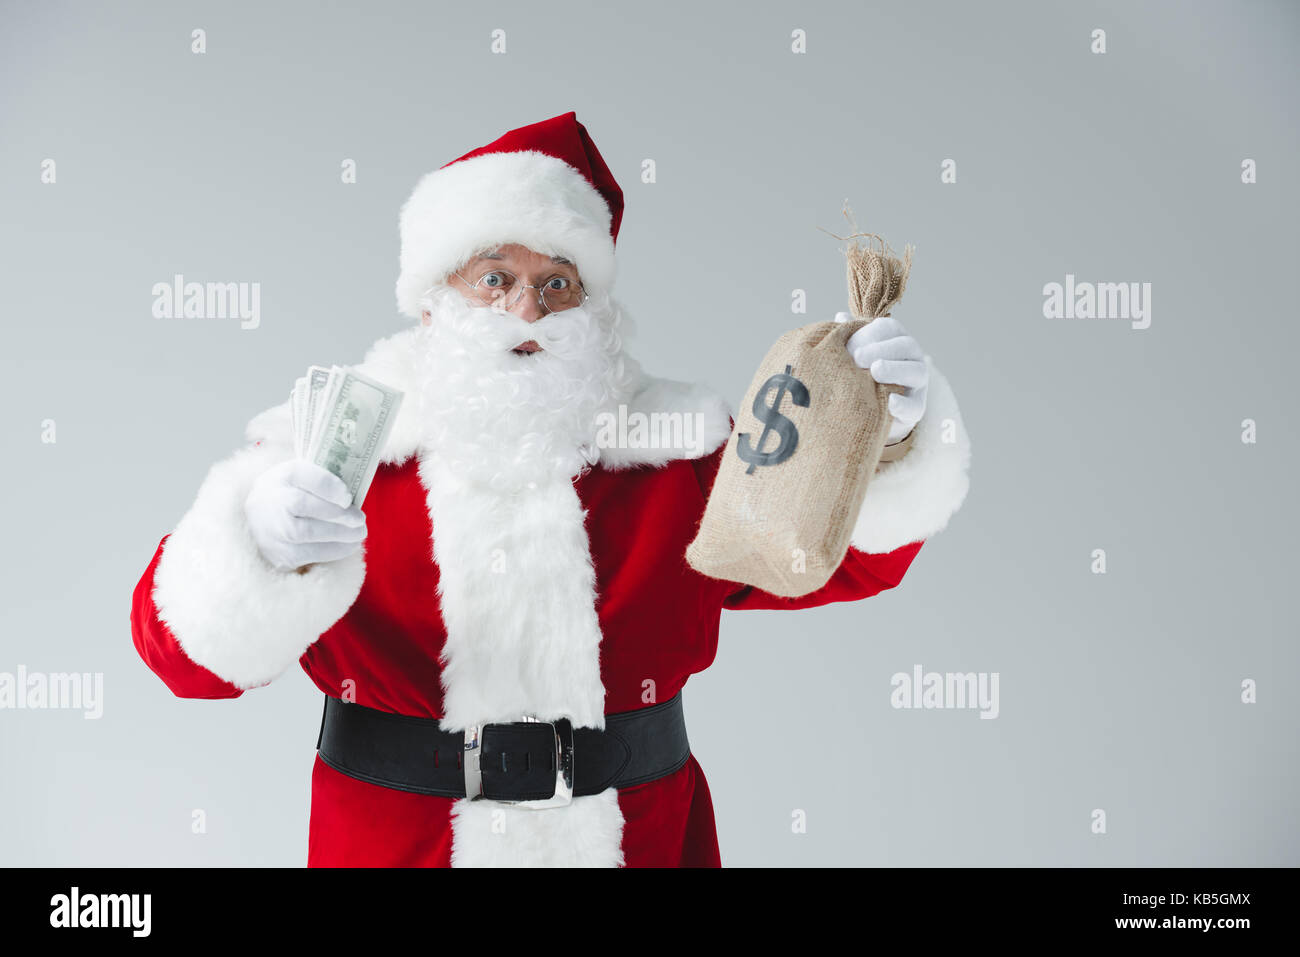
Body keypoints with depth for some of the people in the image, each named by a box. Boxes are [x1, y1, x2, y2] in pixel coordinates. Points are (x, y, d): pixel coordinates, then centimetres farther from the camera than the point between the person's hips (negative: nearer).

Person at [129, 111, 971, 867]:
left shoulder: (674, 450, 0)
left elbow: (838, 551, -6)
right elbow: (190, 650, -13)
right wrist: (264, 549, -35)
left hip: (639, 836, 2)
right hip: (394, 839, -1)